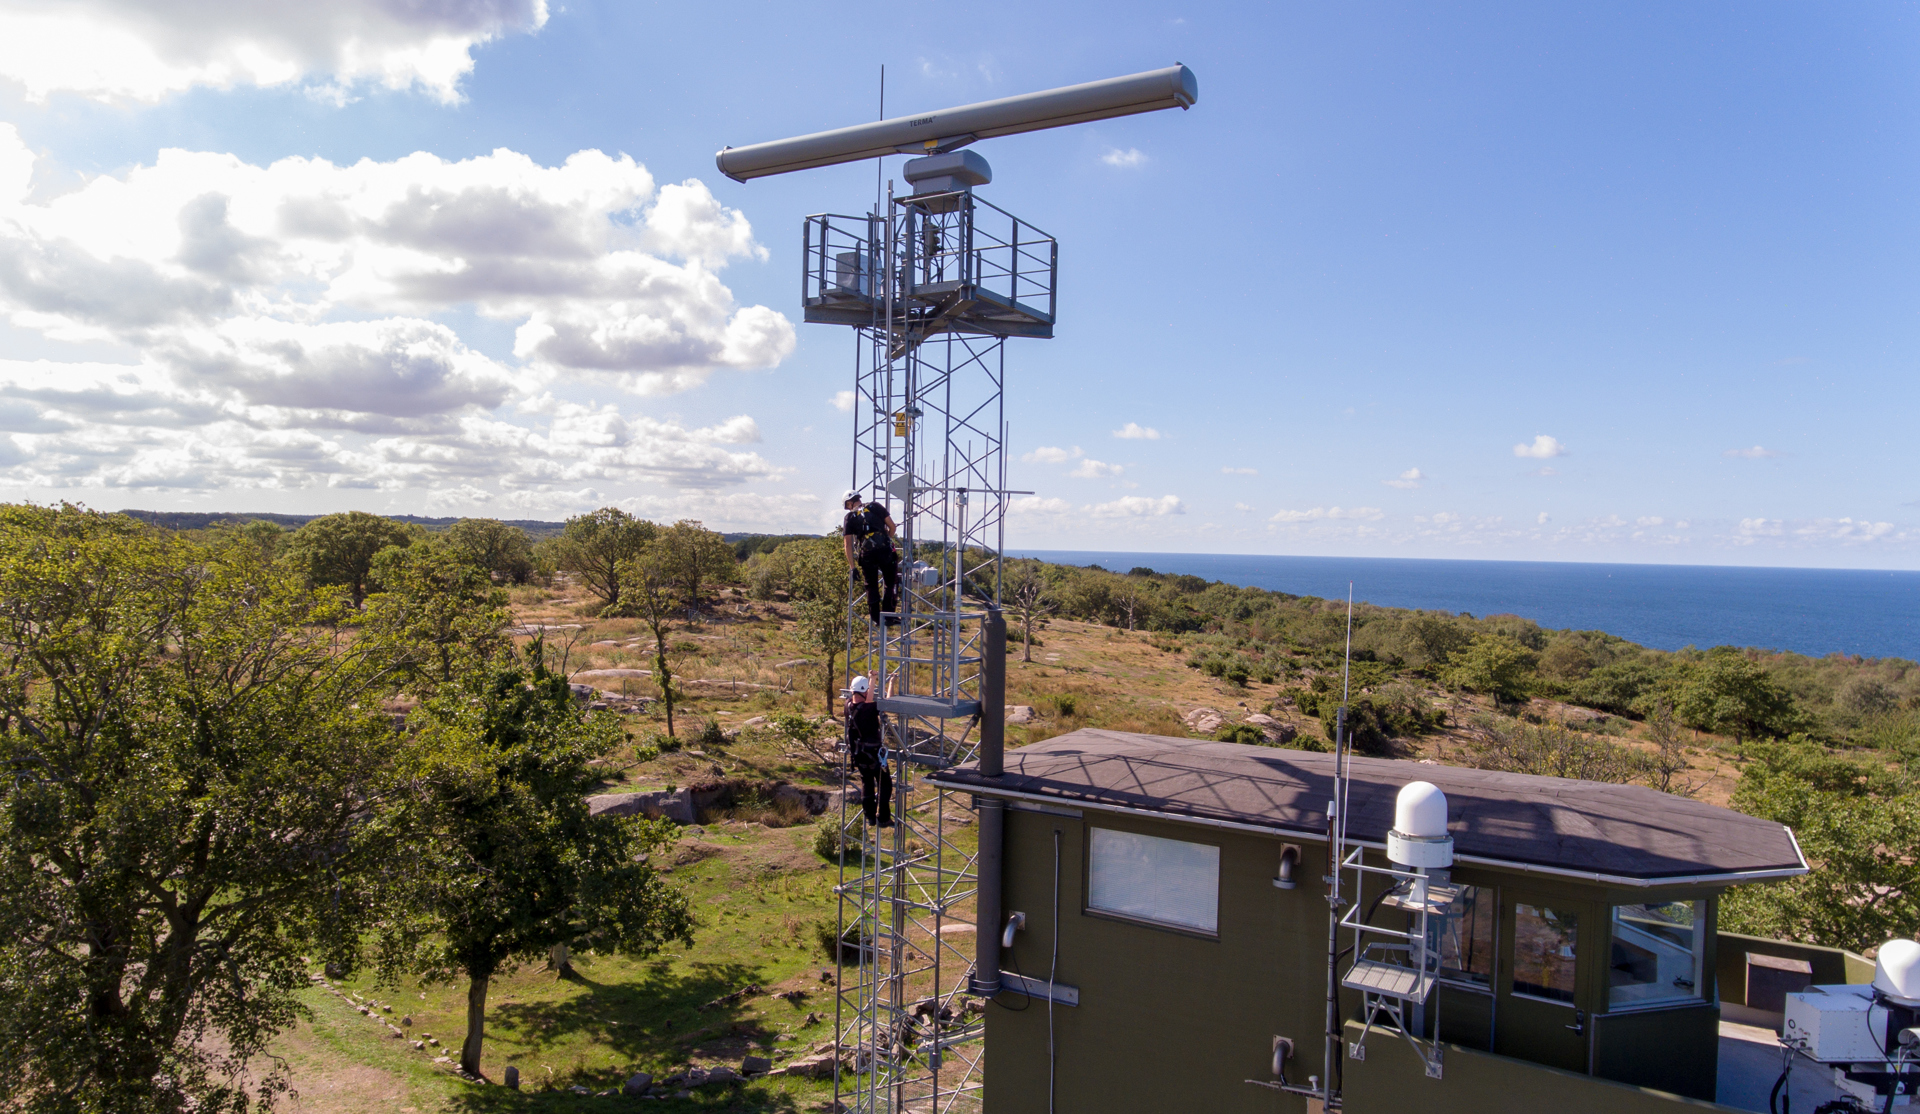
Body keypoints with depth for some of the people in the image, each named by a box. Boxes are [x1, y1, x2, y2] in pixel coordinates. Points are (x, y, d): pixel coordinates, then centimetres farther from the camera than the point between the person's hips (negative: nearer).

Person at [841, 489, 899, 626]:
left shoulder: (850, 517, 11)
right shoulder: (875, 506, 12)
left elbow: (848, 543, 5)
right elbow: (892, 526, 7)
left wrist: (852, 567, 7)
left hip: (866, 554, 1)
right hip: (884, 549, -1)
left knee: (871, 587, 16)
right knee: (891, 584, 12)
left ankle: (875, 619, 16)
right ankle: (889, 616, 8)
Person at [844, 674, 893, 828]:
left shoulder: (849, 706, -6)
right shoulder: (869, 708, -26)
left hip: (857, 753, 7)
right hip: (873, 753, -6)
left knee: (866, 782, 20)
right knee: (884, 784, 7)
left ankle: (870, 816, 24)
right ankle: (882, 818, 6)